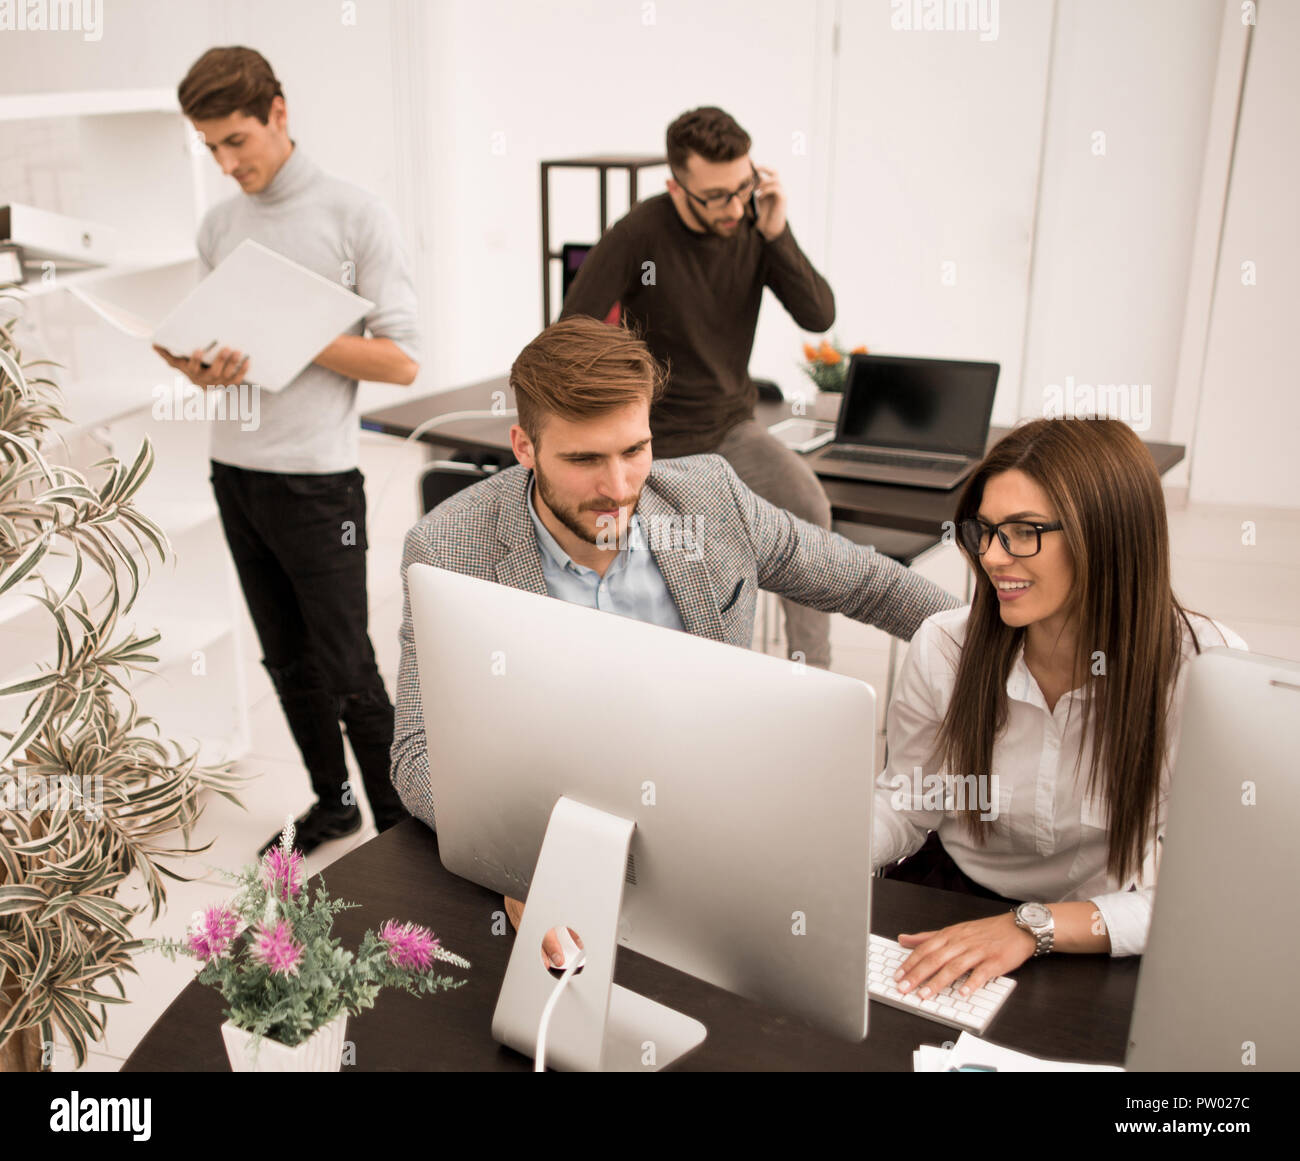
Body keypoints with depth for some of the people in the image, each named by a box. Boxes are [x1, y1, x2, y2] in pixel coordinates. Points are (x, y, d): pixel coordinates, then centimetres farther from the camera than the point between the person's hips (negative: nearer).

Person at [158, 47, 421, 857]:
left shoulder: (355, 215, -6)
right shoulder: (218, 227, 11)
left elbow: (402, 361, -10)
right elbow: (212, 356, 14)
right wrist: (201, 367, -9)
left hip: (316, 479, -6)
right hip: (234, 471, 6)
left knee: (348, 672, -1)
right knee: (288, 662, 15)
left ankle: (401, 829, 15)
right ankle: (332, 803, 32)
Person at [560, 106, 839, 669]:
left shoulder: (755, 226, -5)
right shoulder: (639, 235, -17)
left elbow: (819, 316, -12)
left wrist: (777, 235, -23)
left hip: (733, 425, 3)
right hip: (660, 439, -2)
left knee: (809, 508, -23)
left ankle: (811, 675, -15)